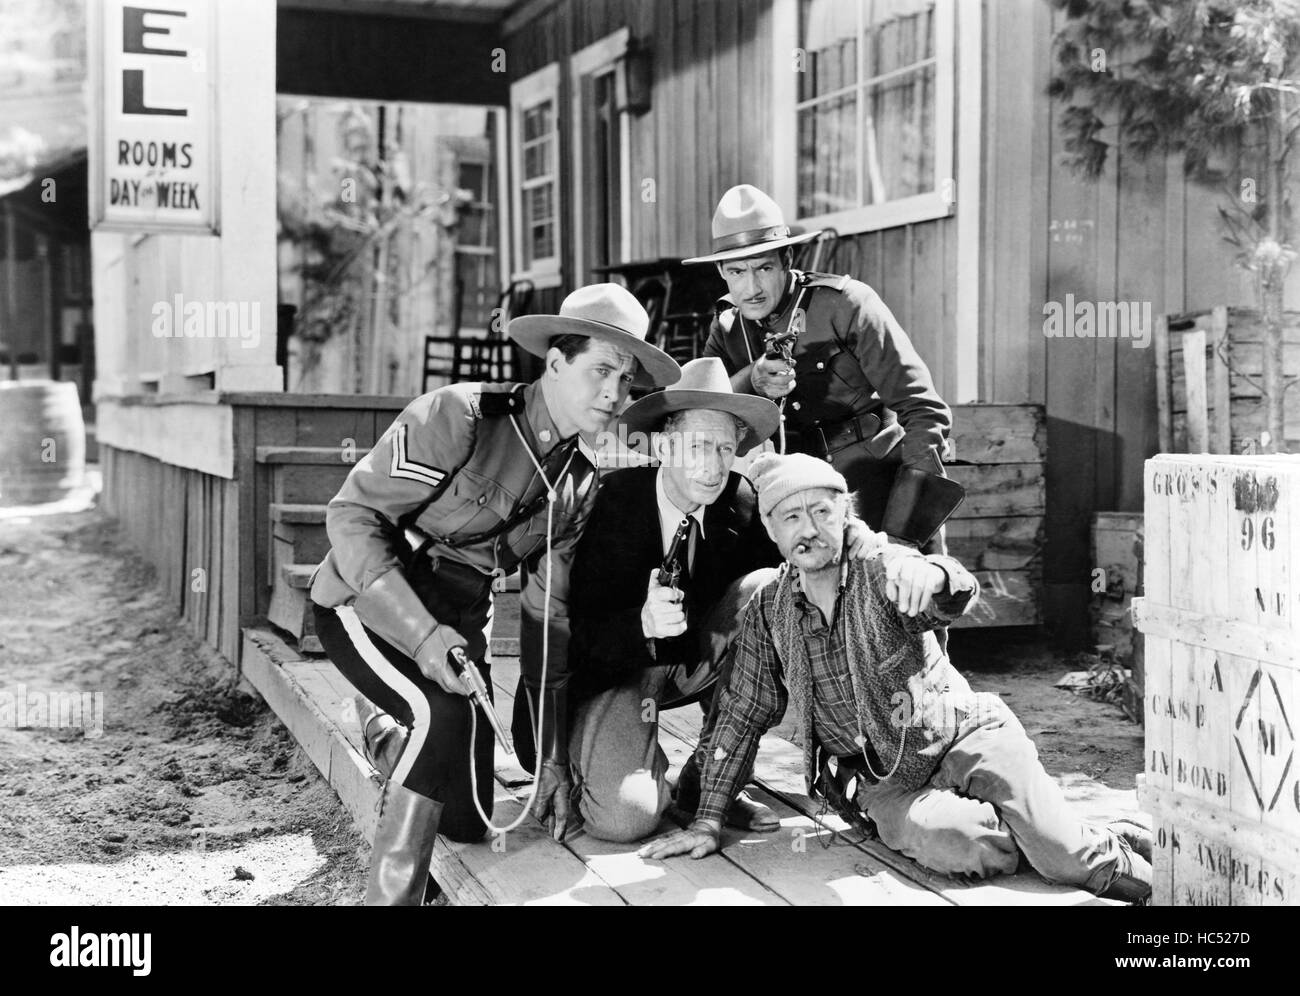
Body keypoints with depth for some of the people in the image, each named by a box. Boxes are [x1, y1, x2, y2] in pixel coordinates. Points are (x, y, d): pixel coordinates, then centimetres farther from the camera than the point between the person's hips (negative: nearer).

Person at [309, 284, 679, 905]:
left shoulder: (582, 483, 1)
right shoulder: (459, 416, -20)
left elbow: (548, 615, 5)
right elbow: (352, 513, -21)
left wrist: (551, 756, 2)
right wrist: (420, 632, -32)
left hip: (457, 624, 6)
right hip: (366, 603, -6)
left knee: (469, 821, 1)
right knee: (442, 715, -33)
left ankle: (400, 737, 31)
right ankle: (391, 893, -20)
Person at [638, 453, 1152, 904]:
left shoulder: (883, 569, -7)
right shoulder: (768, 611, 2)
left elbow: (956, 596, -29)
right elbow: (742, 716, 7)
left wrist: (933, 575, -54)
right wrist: (708, 820, 2)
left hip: (964, 734, -2)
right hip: (887, 785, 2)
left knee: (1064, 853, -25)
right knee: (952, 843, -30)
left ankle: (1107, 853, 9)